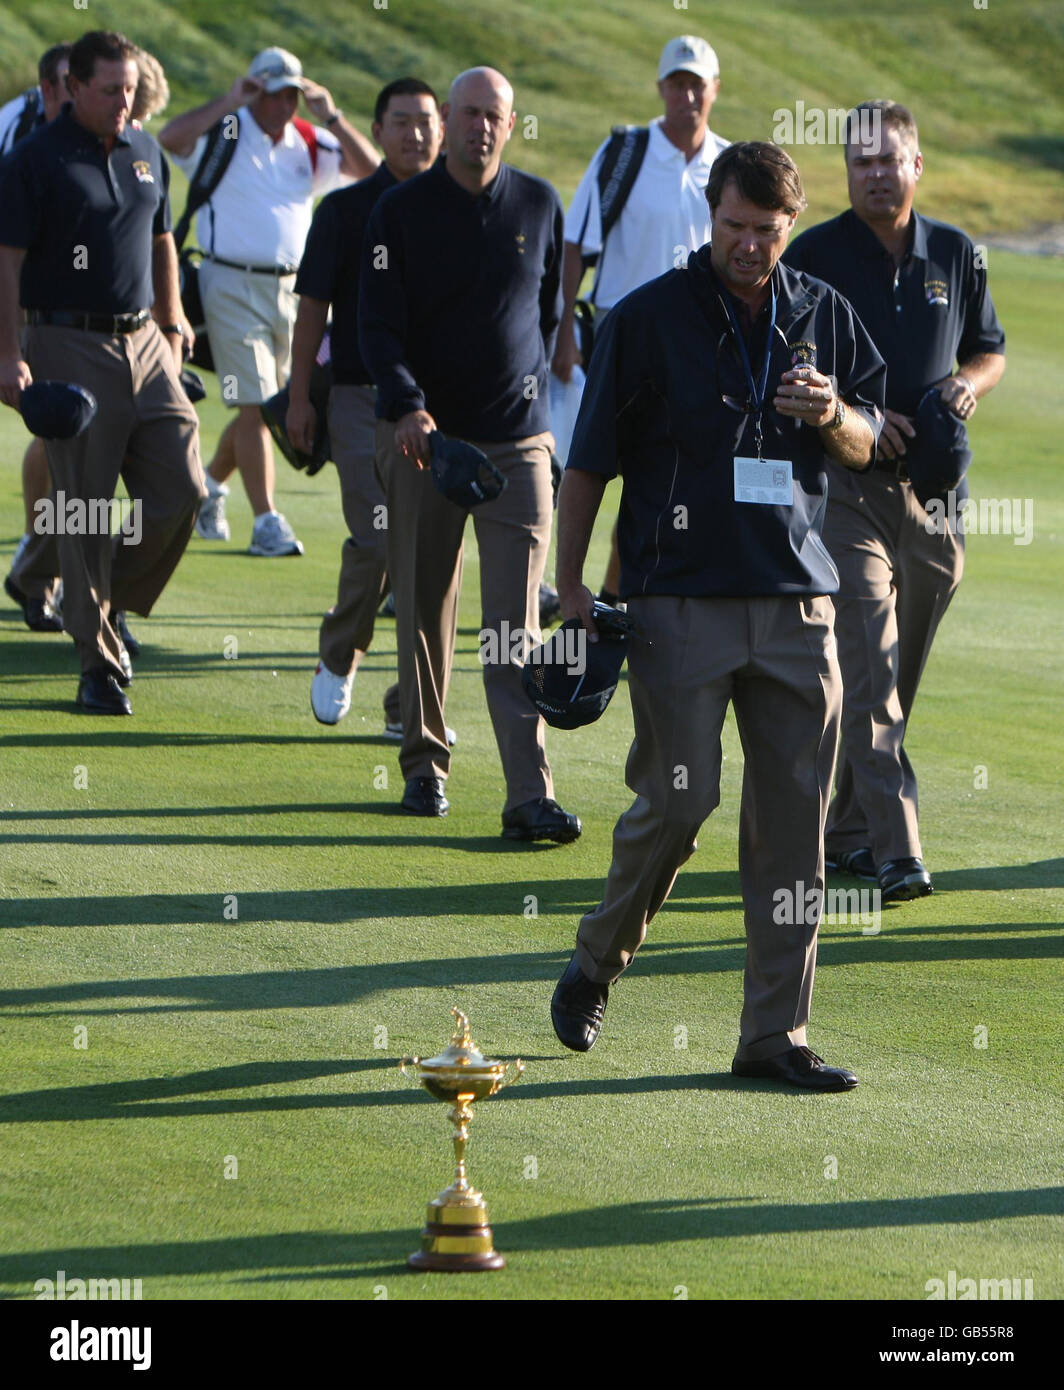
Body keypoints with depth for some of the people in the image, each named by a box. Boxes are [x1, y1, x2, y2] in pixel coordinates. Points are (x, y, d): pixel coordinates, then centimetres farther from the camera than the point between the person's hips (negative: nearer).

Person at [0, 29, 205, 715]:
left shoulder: (146, 153, 11)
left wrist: (172, 327, 21)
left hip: (144, 342, 6)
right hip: (71, 348, -5)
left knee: (182, 489, -3)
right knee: (86, 507, -2)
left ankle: (117, 604, 20)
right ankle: (99, 664, 4)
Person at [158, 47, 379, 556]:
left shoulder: (309, 144, 8)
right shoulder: (223, 134, -7)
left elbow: (370, 168, -1)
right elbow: (170, 138, -26)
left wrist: (331, 117, -11)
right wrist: (229, 101, -25)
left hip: (291, 287, 5)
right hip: (232, 287, -5)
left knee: (270, 404, 13)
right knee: (254, 404, -8)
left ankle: (209, 486, 35)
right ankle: (265, 523, -7)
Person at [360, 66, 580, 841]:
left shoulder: (539, 206, 7)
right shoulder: (402, 212, -1)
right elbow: (379, 326, -8)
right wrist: (408, 408, -23)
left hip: (517, 442, 0)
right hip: (424, 436, 0)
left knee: (516, 623, -8)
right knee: (424, 612, 7)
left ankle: (531, 795, -14)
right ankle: (425, 764, 23)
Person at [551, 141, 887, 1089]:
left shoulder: (824, 317, 10)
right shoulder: (650, 318, -1)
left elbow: (867, 447, 15)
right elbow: (590, 460, 2)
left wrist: (831, 416, -8)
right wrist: (571, 584, -1)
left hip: (796, 601, 4)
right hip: (680, 597, -3)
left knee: (794, 816, 1)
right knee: (678, 800, -7)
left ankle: (776, 1035, 6)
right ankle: (598, 961, 19)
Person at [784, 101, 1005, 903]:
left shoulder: (956, 256, 10)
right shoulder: (815, 256, -3)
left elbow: (991, 350, 21)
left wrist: (970, 382, -2)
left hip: (932, 490, 5)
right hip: (844, 483, -5)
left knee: (898, 679, 11)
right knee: (869, 672, -13)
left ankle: (846, 829, 25)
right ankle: (895, 850, -17)